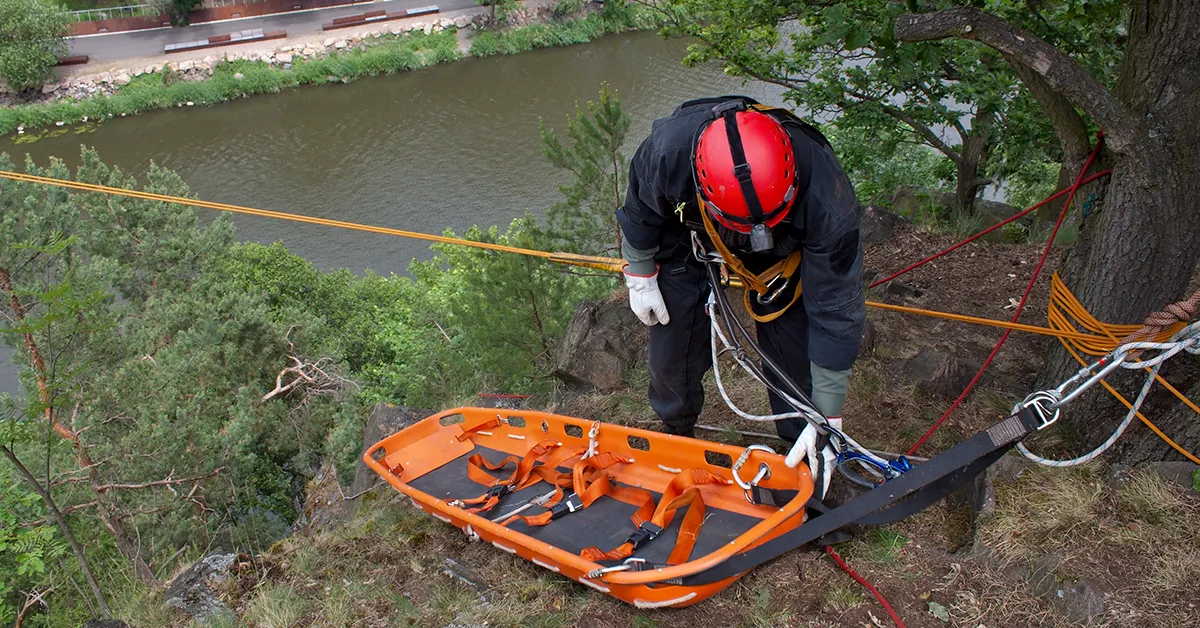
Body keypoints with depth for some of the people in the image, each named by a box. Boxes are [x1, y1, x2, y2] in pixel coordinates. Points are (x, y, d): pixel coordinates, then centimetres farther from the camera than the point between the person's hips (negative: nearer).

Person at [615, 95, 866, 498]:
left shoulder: (827, 199, -43)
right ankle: (676, 435, 33)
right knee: (673, 345, 2)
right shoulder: (666, 149, -42)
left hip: (785, 254, 0)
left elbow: (835, 311, -32)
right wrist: (639, 275, -4)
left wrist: (828, 418, -28)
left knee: (795, 351, -6)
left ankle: (799, 453, 22)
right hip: (690, 235, 1)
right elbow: (640, 207, -15)